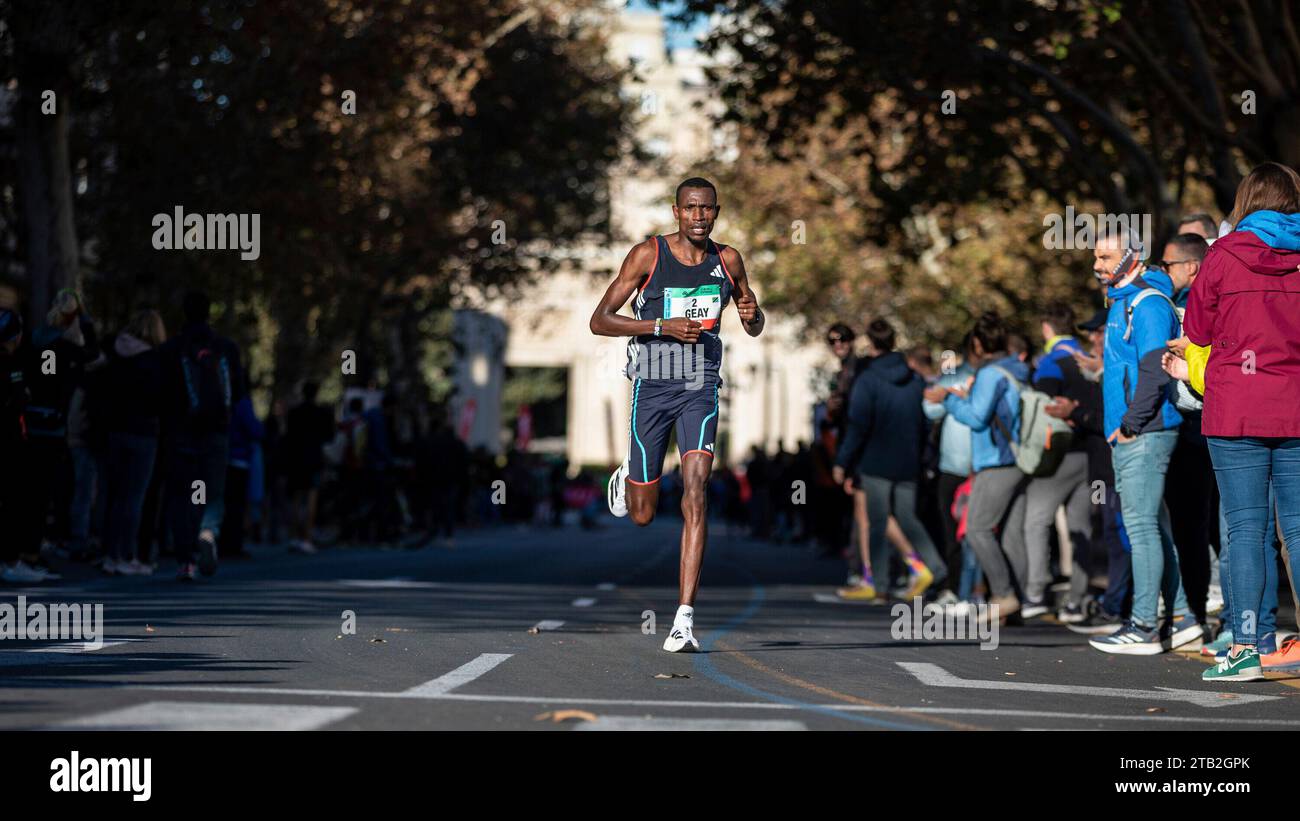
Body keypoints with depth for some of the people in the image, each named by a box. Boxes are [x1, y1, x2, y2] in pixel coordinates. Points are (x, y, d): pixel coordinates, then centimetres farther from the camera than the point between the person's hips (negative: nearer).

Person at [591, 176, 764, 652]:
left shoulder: (728, 261, 4)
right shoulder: (648, 255, -6)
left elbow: (755, 328, 18)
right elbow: (599, 321, -7)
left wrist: (752, 316, -7)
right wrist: (661, 326, -20)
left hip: (700, 387, 1)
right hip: (652, 385, -1)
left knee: (695, 493, -19)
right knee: (643, 514, 7)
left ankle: (685, 618, -21)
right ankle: (627, 478, 47)